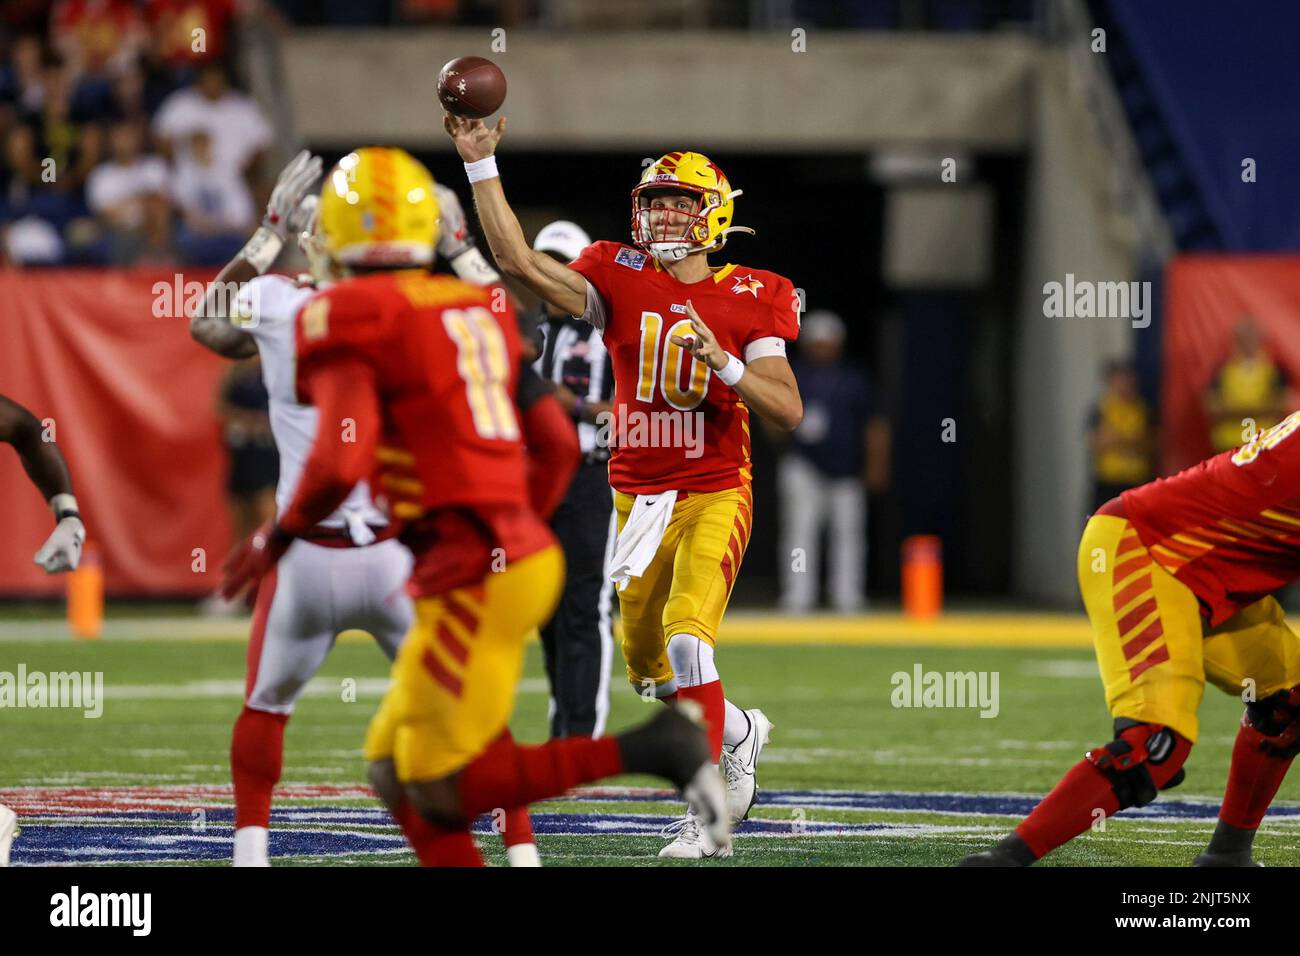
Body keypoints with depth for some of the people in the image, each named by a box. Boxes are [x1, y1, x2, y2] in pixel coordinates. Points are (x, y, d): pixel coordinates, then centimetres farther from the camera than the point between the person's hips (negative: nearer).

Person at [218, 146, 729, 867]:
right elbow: (557, 447, 17)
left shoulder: (346, 320, -8)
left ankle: (648, 751, -14)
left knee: (443, 793, -4)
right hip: (526, 546, 8)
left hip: (472, 579, -8)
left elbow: (341, 463, -20)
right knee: (394, 773, 13)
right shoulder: (479, 311, 15)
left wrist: (276, 538, -3)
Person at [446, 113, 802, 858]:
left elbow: (789, 411, -7)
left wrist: (725, 365, -22)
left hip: (714, 495, -4)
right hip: (639, 496, 4)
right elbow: (519, 260, -10)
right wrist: (481, 164, -14)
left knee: (689, 636, -23)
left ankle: (708, 818, -21)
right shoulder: (621, 282, 1)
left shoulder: (747, 301, -4)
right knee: (648, 666, 12)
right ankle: (740, 732, 43)